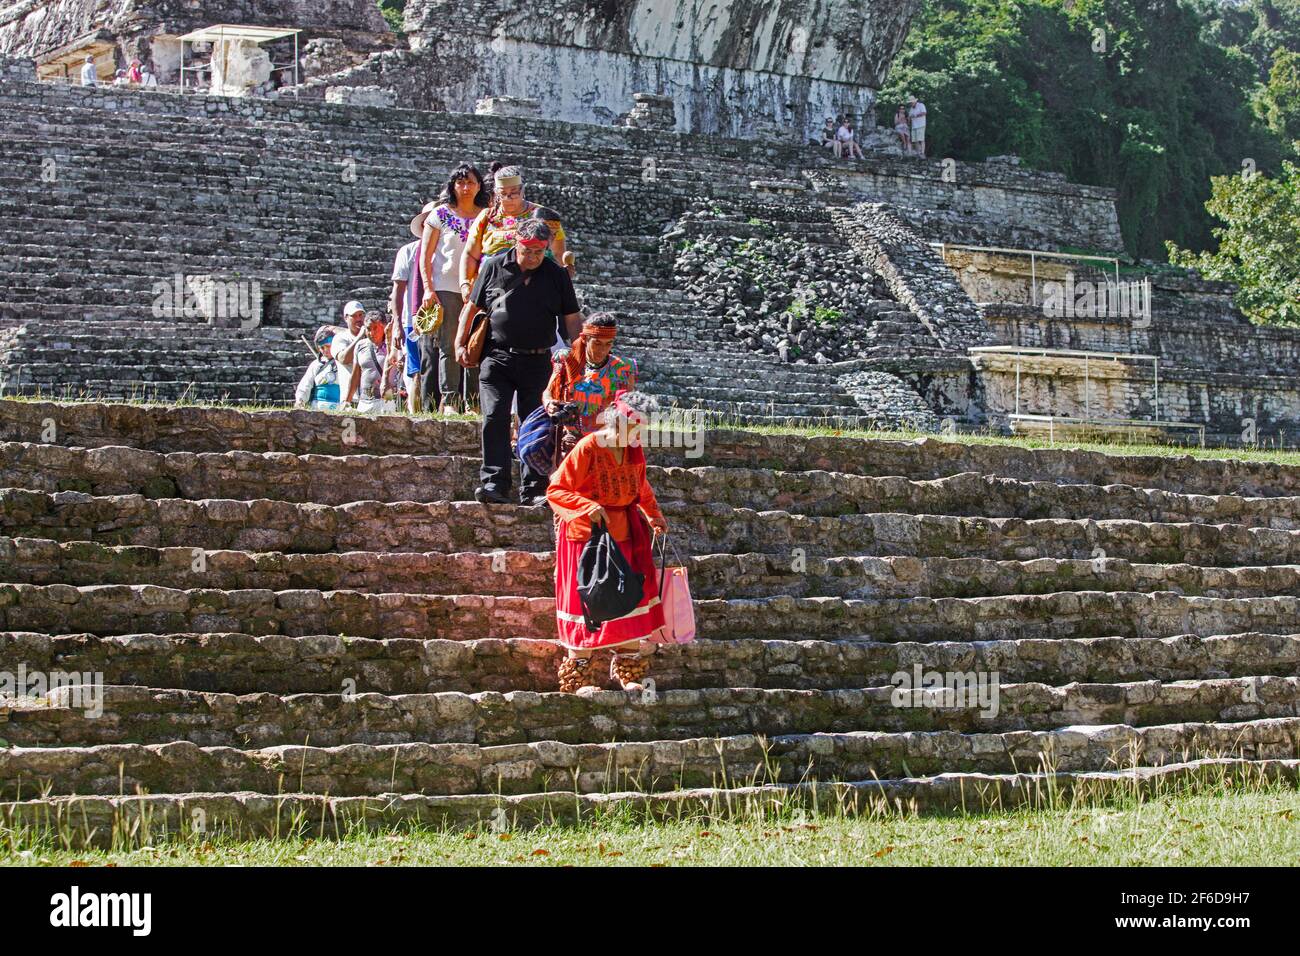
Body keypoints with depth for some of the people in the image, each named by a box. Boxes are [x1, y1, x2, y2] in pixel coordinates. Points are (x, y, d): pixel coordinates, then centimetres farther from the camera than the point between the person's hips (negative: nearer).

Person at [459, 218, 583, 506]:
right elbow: (472, 307, 10)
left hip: (537, 361, 1)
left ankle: (533, 490, 3)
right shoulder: (494, 267, 3)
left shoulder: (557, 275, 6)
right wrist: (460, 344, 3)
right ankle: (494, 484, -14)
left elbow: (572, 319, 11)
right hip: (497, 357, -1)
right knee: (495, 419, -12)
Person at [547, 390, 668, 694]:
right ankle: (578, 678, 7)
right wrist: (587, 507, -29)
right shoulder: (587, 449, -16)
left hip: (626, 535, 6)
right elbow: (555, 490, -16)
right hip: (588, 533, -6)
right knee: (586, 604, -1)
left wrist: (654, 515, 13)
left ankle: (628, 674, 16)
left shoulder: (634, 450, 4)